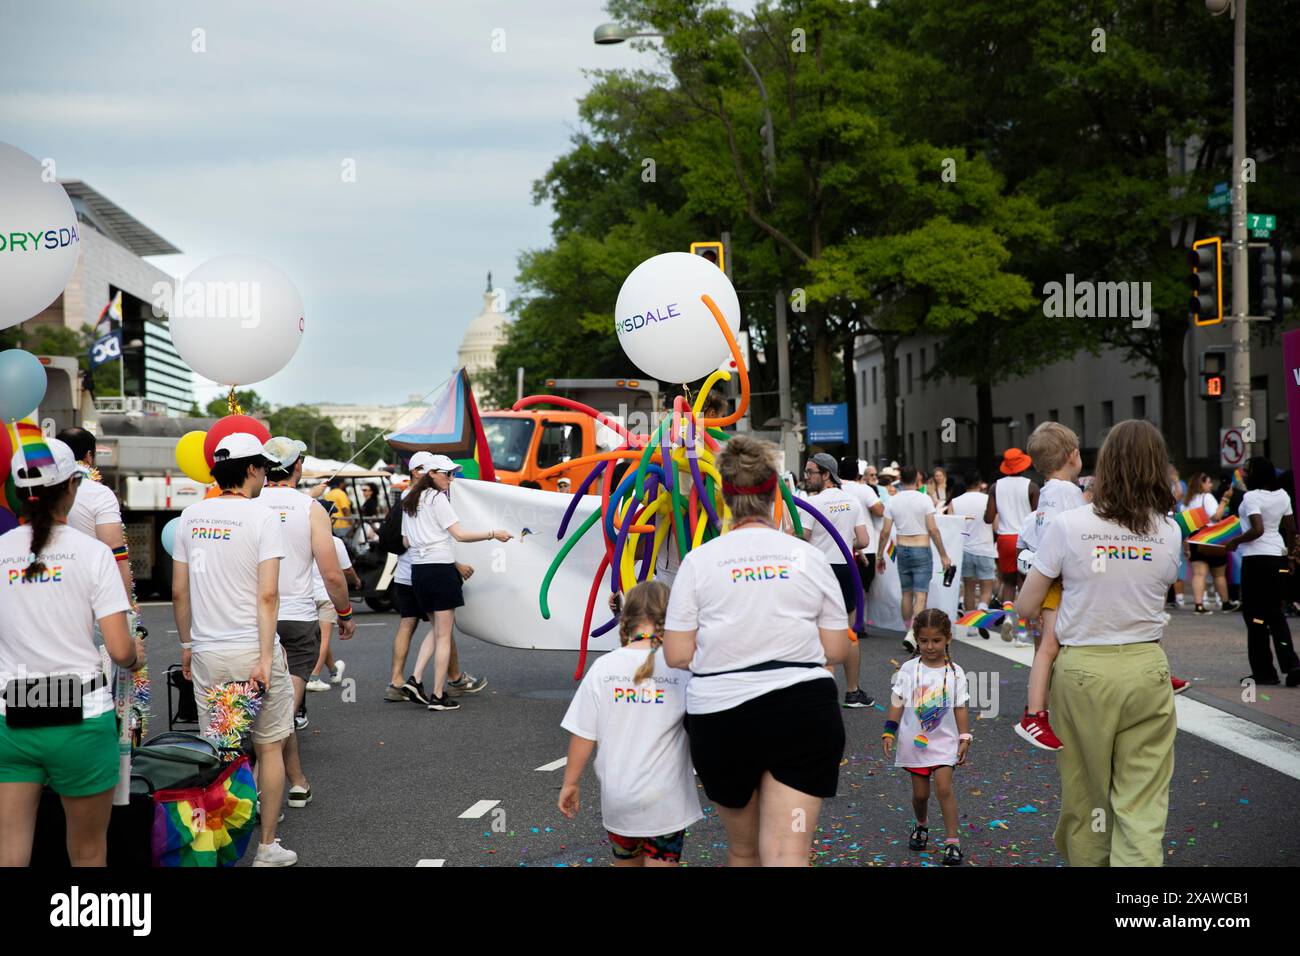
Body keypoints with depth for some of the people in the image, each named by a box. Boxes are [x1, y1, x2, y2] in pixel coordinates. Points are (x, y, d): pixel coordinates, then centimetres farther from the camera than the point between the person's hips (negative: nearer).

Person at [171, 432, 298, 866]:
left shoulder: (192, 516, 7)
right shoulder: (261, 516, -9)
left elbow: (178, 591, 10)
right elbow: (267, 595, -15)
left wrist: (186, 644, 19)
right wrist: (266, 656, -14)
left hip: (206, 652, 4)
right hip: (252, 649, -4)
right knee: (269, 747, 8)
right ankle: (267, 847, 12)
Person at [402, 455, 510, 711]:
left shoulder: (410, 502, 14)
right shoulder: (437, 498, -9)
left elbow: (406, 541, 17)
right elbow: (460, 535, -14)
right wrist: (493, 534, -10)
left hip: (418, 569, 8)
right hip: (441, 567, -8)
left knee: (438, 628, 20)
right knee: (444, 634, -1)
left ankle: (415, 679, 5)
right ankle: (438, 695, 0)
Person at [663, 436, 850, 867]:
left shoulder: (699, 560, -2)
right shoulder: (809, 556, 2)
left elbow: (676, 655, -3)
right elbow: (836, 649, 4)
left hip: (721, 716, 0)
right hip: (803, 711, 0)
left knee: (742, 849, 20)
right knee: (787, 855, -6)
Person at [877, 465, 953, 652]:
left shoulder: (893, 501, 0)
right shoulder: (924, 499, -9)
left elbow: (885, 531, 1)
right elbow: (933, 530, -11)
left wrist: (880, 555, 11)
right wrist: (943, 555, -5)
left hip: (902, 550, 4)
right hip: (922, 551, -4)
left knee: (906, 593, 14)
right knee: (921, 595, -7)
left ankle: (909, 631, 22)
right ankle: (912, 634, -22)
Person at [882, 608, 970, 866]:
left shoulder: (955, 672, -2)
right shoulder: (908, 669, -2)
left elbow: (961, 708, 2)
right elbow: (897, 703, 1)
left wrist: (964, 738, -2)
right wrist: (888, 733, -5)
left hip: (944, 741, -1)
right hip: (914, 740, 1)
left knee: (944, 786, -14)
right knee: (920, 792, 8)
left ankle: (952, 840, -9)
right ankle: (921, 825, 37)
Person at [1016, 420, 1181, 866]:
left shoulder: (1067, 525, -9)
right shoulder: (1169, 533, -2)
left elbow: (1026, 608, -4)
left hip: (1083, 668, -1)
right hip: (1146, 667, 1)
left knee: (1085, 793, 14)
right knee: (1142, 803, 3)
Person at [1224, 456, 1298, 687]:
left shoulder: (1251, 497, -13)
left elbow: (1257, 530, -24)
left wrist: (1235, 541, -10)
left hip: (1256, 558, -8)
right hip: (1278, 557, 8)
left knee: (1255, 615, 2)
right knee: (1275, 613, 13)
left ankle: (1263, 672, 5)